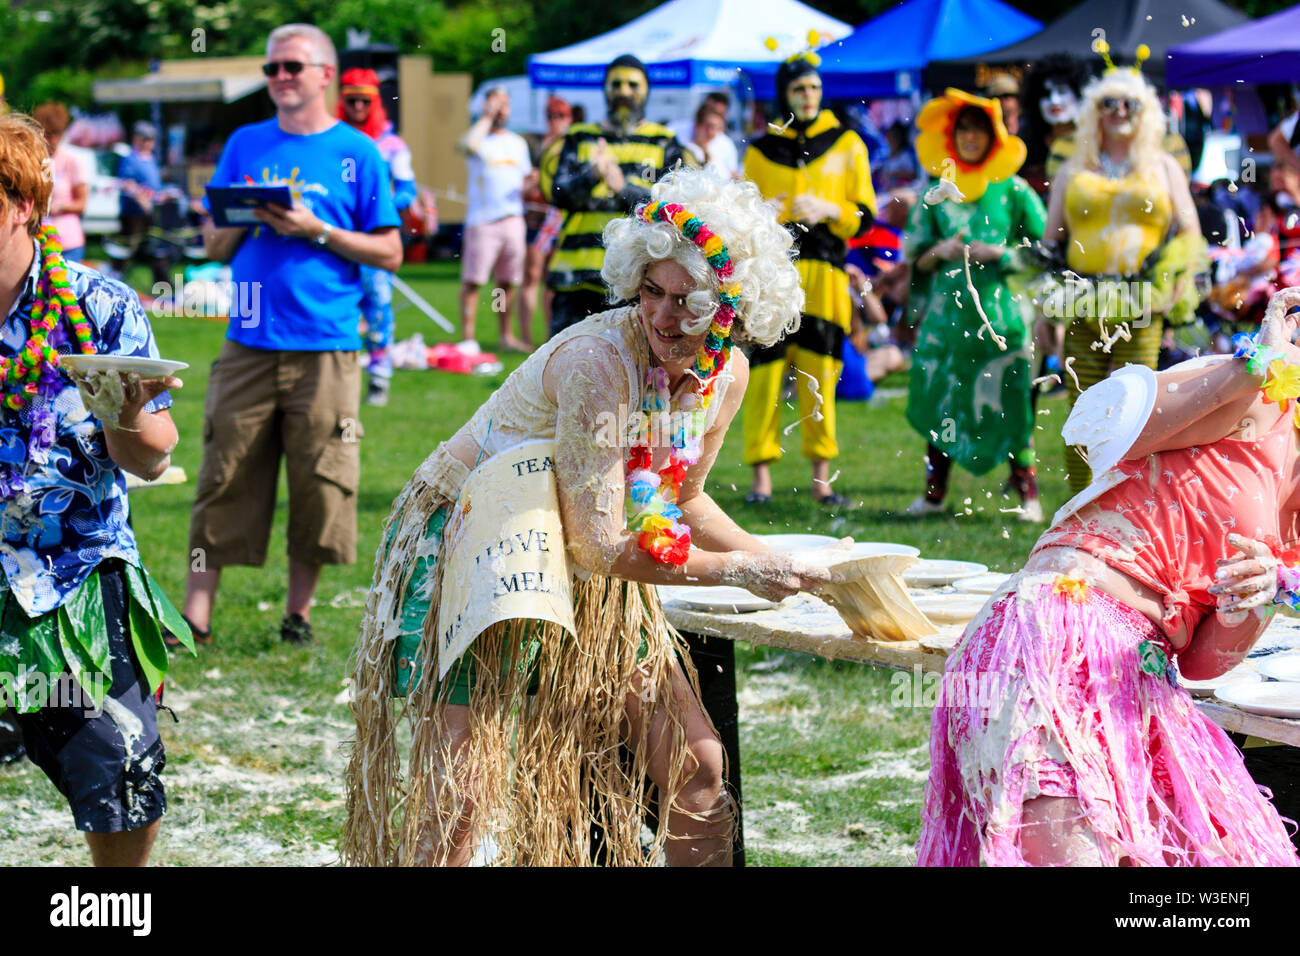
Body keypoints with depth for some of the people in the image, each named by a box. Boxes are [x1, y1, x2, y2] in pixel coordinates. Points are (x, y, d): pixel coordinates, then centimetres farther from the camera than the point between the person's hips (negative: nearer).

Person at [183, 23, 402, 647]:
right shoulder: (245, 146, 13)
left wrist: (315, 230, -9)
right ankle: (195, 614, 1)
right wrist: (246, 219, -6)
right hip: (249, 345, 2)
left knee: (319, 488, 1)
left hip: (326, 348, -2)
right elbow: (214, 247, 15)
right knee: (223, 479, -1)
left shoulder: (357, 154, 4)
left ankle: (298, 613, 14)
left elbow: (389, 253, 1)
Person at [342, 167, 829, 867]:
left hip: (589, 576, 8)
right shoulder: (597, 361, -31)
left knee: (696, 765, 7)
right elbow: (601, 548, -28)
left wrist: (777, 565, 0)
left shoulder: (726, 374, -7)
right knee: (463, 799, -17)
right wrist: (734, 569, -20)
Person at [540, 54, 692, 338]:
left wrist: (624, 187, -21)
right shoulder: (578, 139, 16)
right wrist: (592, 176, -24)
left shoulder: (665, 144, 13)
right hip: (578, 277, 1)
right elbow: (560, 194, -1)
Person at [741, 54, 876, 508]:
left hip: (824, 272, 0)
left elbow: (865, 217, 9)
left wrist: (827, 210, -8)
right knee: (765, 373, -7)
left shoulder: (847, 146, 11)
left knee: (819, 376, -3)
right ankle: (761, 476, -3)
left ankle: (821, 478, 4)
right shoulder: (761, 150, 12)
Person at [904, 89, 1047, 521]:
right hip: (946, 308, 3)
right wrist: (941, 252, -5)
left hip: (1000, 308, -2)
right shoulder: (937, 192, 13)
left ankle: (1027, 493, -4)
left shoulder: (1013, 190, 6)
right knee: (940, 400, 3)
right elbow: (916, 258, 15)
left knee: (1010, 401, -8)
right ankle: (934, 492, 12)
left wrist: (998, 253, -7)